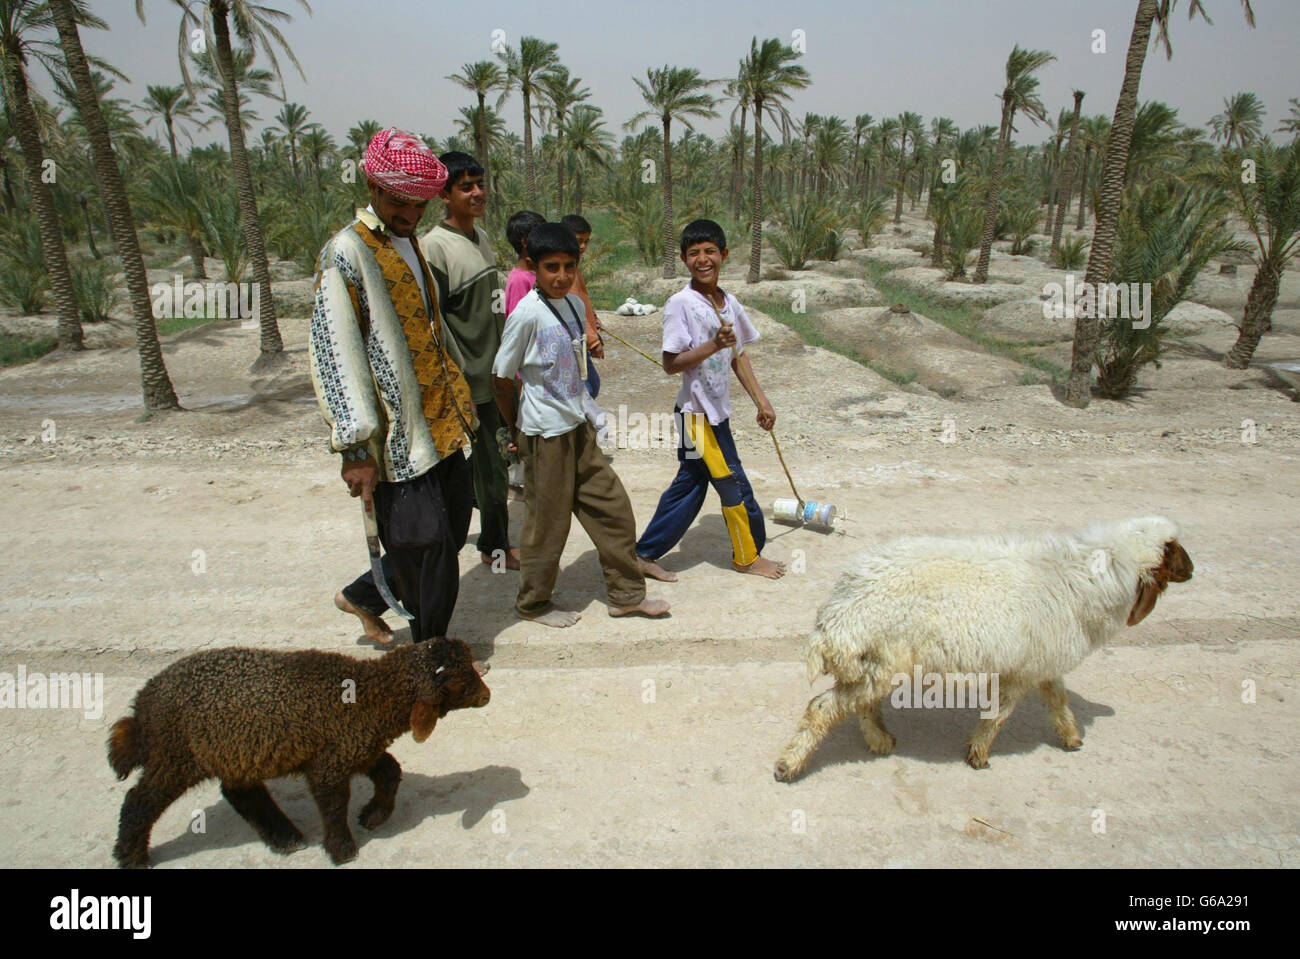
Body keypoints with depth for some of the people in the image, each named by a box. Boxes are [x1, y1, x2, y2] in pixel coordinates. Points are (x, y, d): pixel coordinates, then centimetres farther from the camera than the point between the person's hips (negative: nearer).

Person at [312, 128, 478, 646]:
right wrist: (356, 450, -22)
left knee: (453, 528, 16)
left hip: (441, 426, 9)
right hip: (397, 437, -9)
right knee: (428, 548, -2)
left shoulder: (409, 243, 15)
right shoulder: (346, 253, -13)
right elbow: (333, 356, -18)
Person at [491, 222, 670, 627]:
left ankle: (625, 594, 25)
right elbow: (502, 377, -12)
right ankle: (534, 602, 26)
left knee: (613, 507, 11)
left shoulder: (574, 305, 5)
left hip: (578, 427, 8)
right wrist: (517, 430, -2)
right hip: (545, 434, -8)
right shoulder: (527, 314, -17)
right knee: (548, 523, 5)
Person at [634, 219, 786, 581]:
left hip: (717, 412, 8)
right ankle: (748, 556, 25)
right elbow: (671, 364, -17)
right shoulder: (680, 303, -15)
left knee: (689, 485, 12)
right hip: (698, 414, -7)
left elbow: (738, 356, 16)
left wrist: (762, 401, 13)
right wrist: (713, 345, -29)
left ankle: (645, 555, 23)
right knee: (734, 485, 3)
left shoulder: (729, 302, 7)